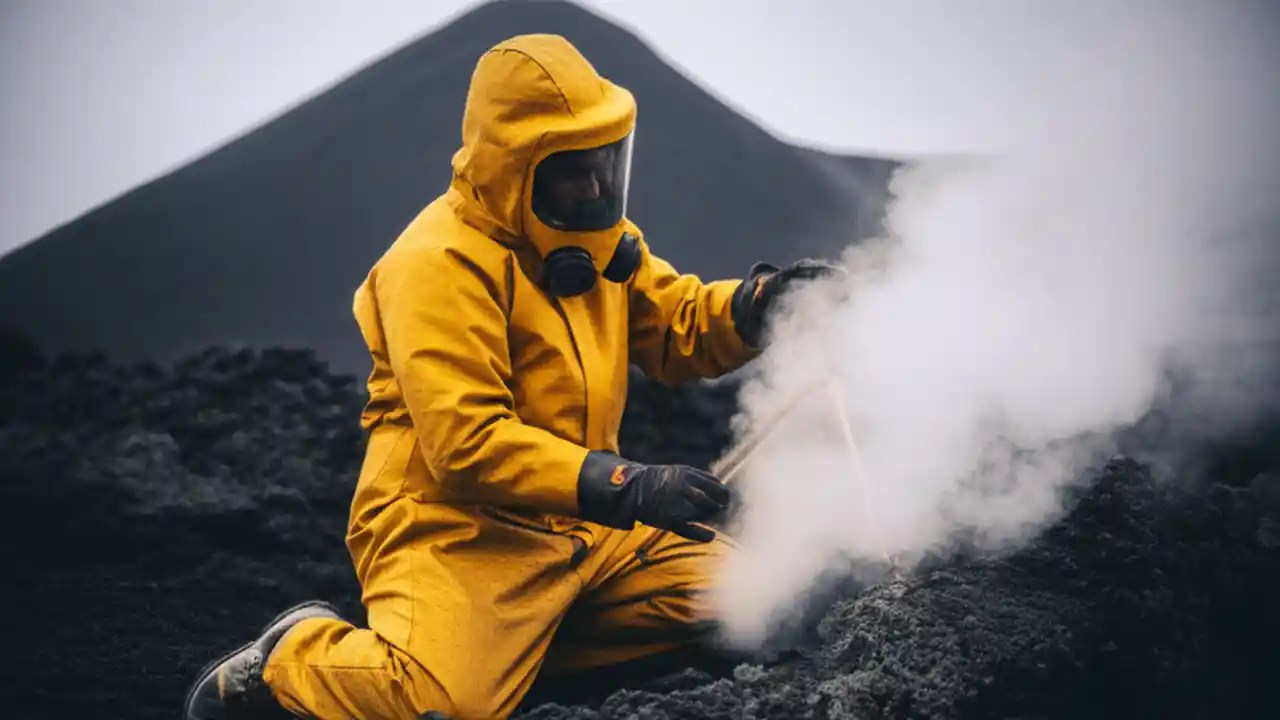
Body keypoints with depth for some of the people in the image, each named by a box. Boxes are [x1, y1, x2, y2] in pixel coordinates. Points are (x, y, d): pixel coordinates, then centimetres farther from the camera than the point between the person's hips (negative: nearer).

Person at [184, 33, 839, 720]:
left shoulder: (596, 236, 11)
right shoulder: (443, 264, -18)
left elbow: (676, 327, 12)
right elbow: (465, 441, -25)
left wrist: (760, 304, -10)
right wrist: (628, 488, -32)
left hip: (580, 527, 9)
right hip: (451, 527, -9)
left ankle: (512, 639, 5)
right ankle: (294, 654, 1)